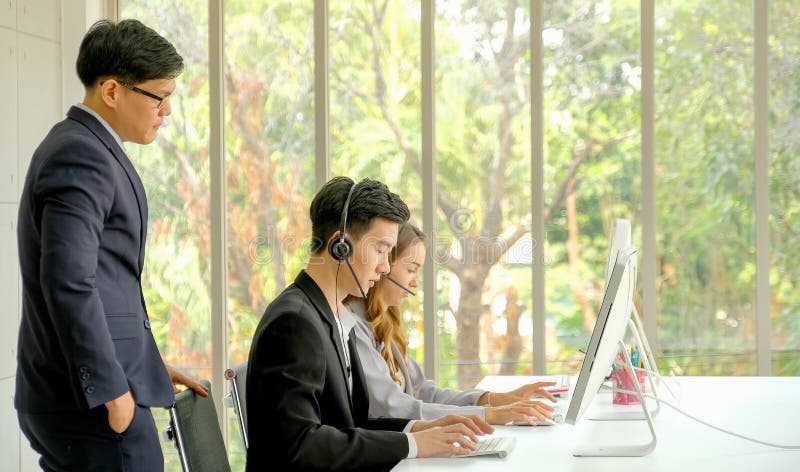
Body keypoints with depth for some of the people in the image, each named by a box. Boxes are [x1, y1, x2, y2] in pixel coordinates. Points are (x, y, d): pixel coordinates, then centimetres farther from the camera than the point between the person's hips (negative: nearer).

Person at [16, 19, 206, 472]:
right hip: (92, 401, -10)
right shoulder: (81, 156, -16)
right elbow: (68, 283, -24)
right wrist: (113, 391, -20)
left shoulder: (87, 146, 16)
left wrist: (147, 362, 19)